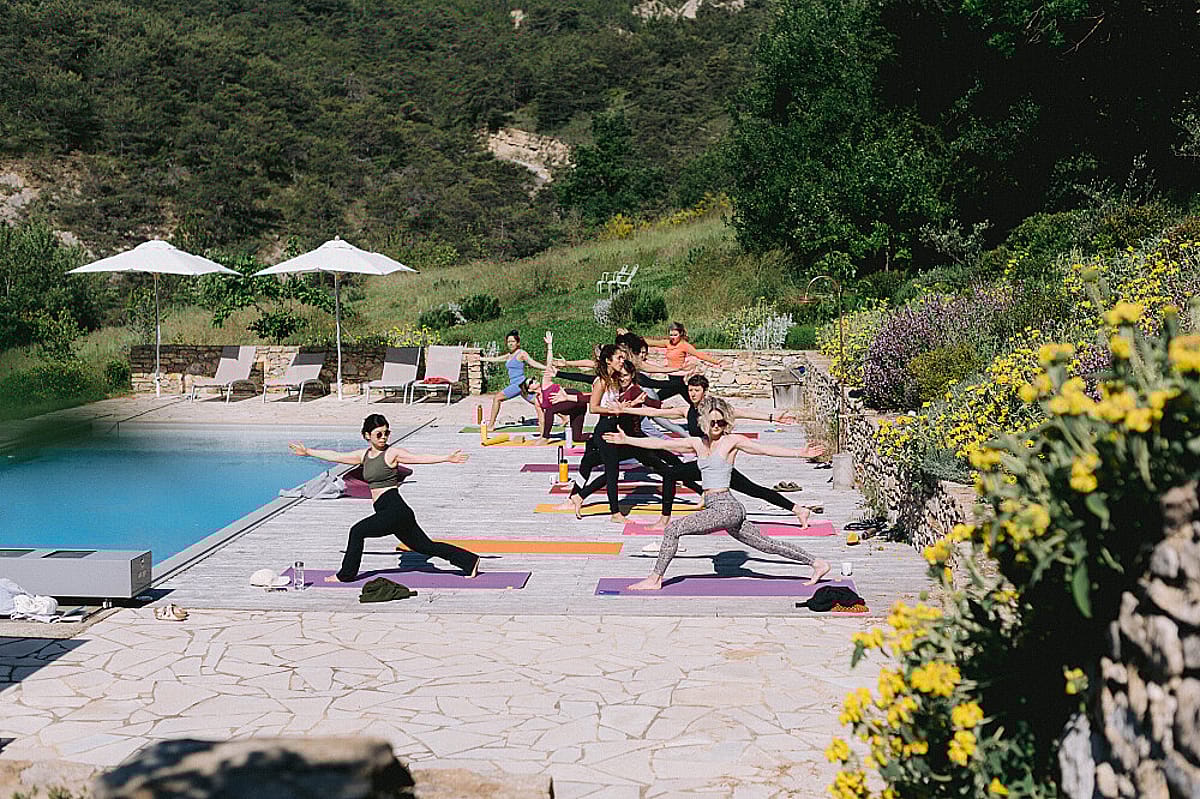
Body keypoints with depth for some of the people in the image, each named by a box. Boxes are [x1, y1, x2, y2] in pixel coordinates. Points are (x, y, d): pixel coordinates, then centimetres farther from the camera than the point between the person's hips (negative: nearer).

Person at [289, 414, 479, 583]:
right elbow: (336, 456, 25)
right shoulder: (364, 455, 16)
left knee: (358, 531, -6)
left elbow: (420, 457, -15)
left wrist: (447, 458, -27)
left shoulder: (391, 453, -4)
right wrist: (308, 452, 29)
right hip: (391, 513, 8)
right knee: (425, 546, 9)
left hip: (395, 510, -8)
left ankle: (347, 574, 10)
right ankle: (469, 560, 14)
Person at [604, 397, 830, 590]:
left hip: (726, 508, -7)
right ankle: (817, 564, 20)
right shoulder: (698, 443, 14)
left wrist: (799, 453, -19)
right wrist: (627, 440, 15)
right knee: (766, 544, 12)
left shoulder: (732, 441, -4)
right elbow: (661, 444, 16)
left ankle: (655, 579, -2)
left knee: (673, 528, -12)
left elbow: (765, 449, -10)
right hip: (717, 509, 7)